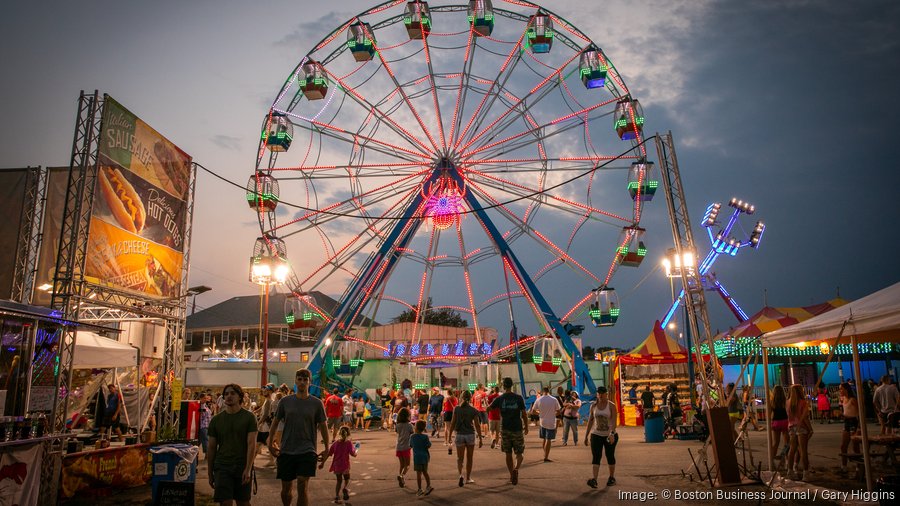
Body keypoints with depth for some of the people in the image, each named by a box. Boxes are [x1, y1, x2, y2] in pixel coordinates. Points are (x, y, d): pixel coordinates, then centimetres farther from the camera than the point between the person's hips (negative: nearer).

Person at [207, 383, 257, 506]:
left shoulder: (249, 417, -1)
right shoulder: (216, 420, 6)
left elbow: (252, 444, -7)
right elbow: (212, 448, 10)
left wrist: (248, 469, -15)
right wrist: (210, 474, 9)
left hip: (242, 468, -1)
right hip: (222, 467, 1)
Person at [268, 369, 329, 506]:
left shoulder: (317, 403, -1)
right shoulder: (285, 401, 2)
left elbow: (323, 426, 5)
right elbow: (275, 422, 12)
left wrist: (326, 449, 6)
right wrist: (270, 443, 11)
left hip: (307, 451, -2)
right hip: (286, 451, 2)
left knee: (303, 485, -14)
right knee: (286, 489, 11)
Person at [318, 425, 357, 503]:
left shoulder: (336, 443, 2)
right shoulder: (349, 443, -8)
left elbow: (328, 453, 2)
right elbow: (353, 454, -15)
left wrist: (322, 463, 8)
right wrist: (355, 451, 8)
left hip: (336, 465, 3)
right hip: (345, 465, -3)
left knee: (339, 481, 20)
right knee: (347, 479, 17)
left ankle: (336, 496, 12)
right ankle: (345, 488, -13)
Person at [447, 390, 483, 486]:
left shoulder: (457, 409, -3)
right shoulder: (473, 410, -4)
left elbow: (452, 423, -3)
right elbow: (477, 425, -4)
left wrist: (450, 436, 4)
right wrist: (480, 438, 3)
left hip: (459, 435, 0)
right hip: (470, 435, 0)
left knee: (460, 458, 7)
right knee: (469, 458, 16)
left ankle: (461, 475, -17)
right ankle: (468, 478, 23)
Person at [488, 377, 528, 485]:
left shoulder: (499, 399, -3)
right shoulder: (519, 398, -5)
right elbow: (524, 414, -3)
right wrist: (526, 427, 10)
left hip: (505, 429, 1)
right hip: (517, 429, -1)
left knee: (508, 454, 14)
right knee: (520, 453, 9)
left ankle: (511, 476, 18)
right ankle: (516, 469, -17)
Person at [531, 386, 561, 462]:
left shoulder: (538, 400, -5)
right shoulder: (554, 400, -11)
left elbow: (533, 411, -1)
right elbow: (558, 411, -5)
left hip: (542, 422, 3)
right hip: (551, 423, -3)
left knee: (544, 439, 18)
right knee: (548, 440, 2)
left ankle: (545, 454, 30)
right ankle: (546, 457, 2)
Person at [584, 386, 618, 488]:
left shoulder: (611, 406, -8)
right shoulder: (593, 405, 3)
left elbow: (614, 421, -19)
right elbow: (590, 420, 8)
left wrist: (612, 433, -34)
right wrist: (586, 436, 8)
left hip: (609, 435, -2)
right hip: (596, 435, 2)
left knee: (610, 457, 11)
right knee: (596, 457, -11)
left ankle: (612, 478, 31)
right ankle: (594, 480, -21)